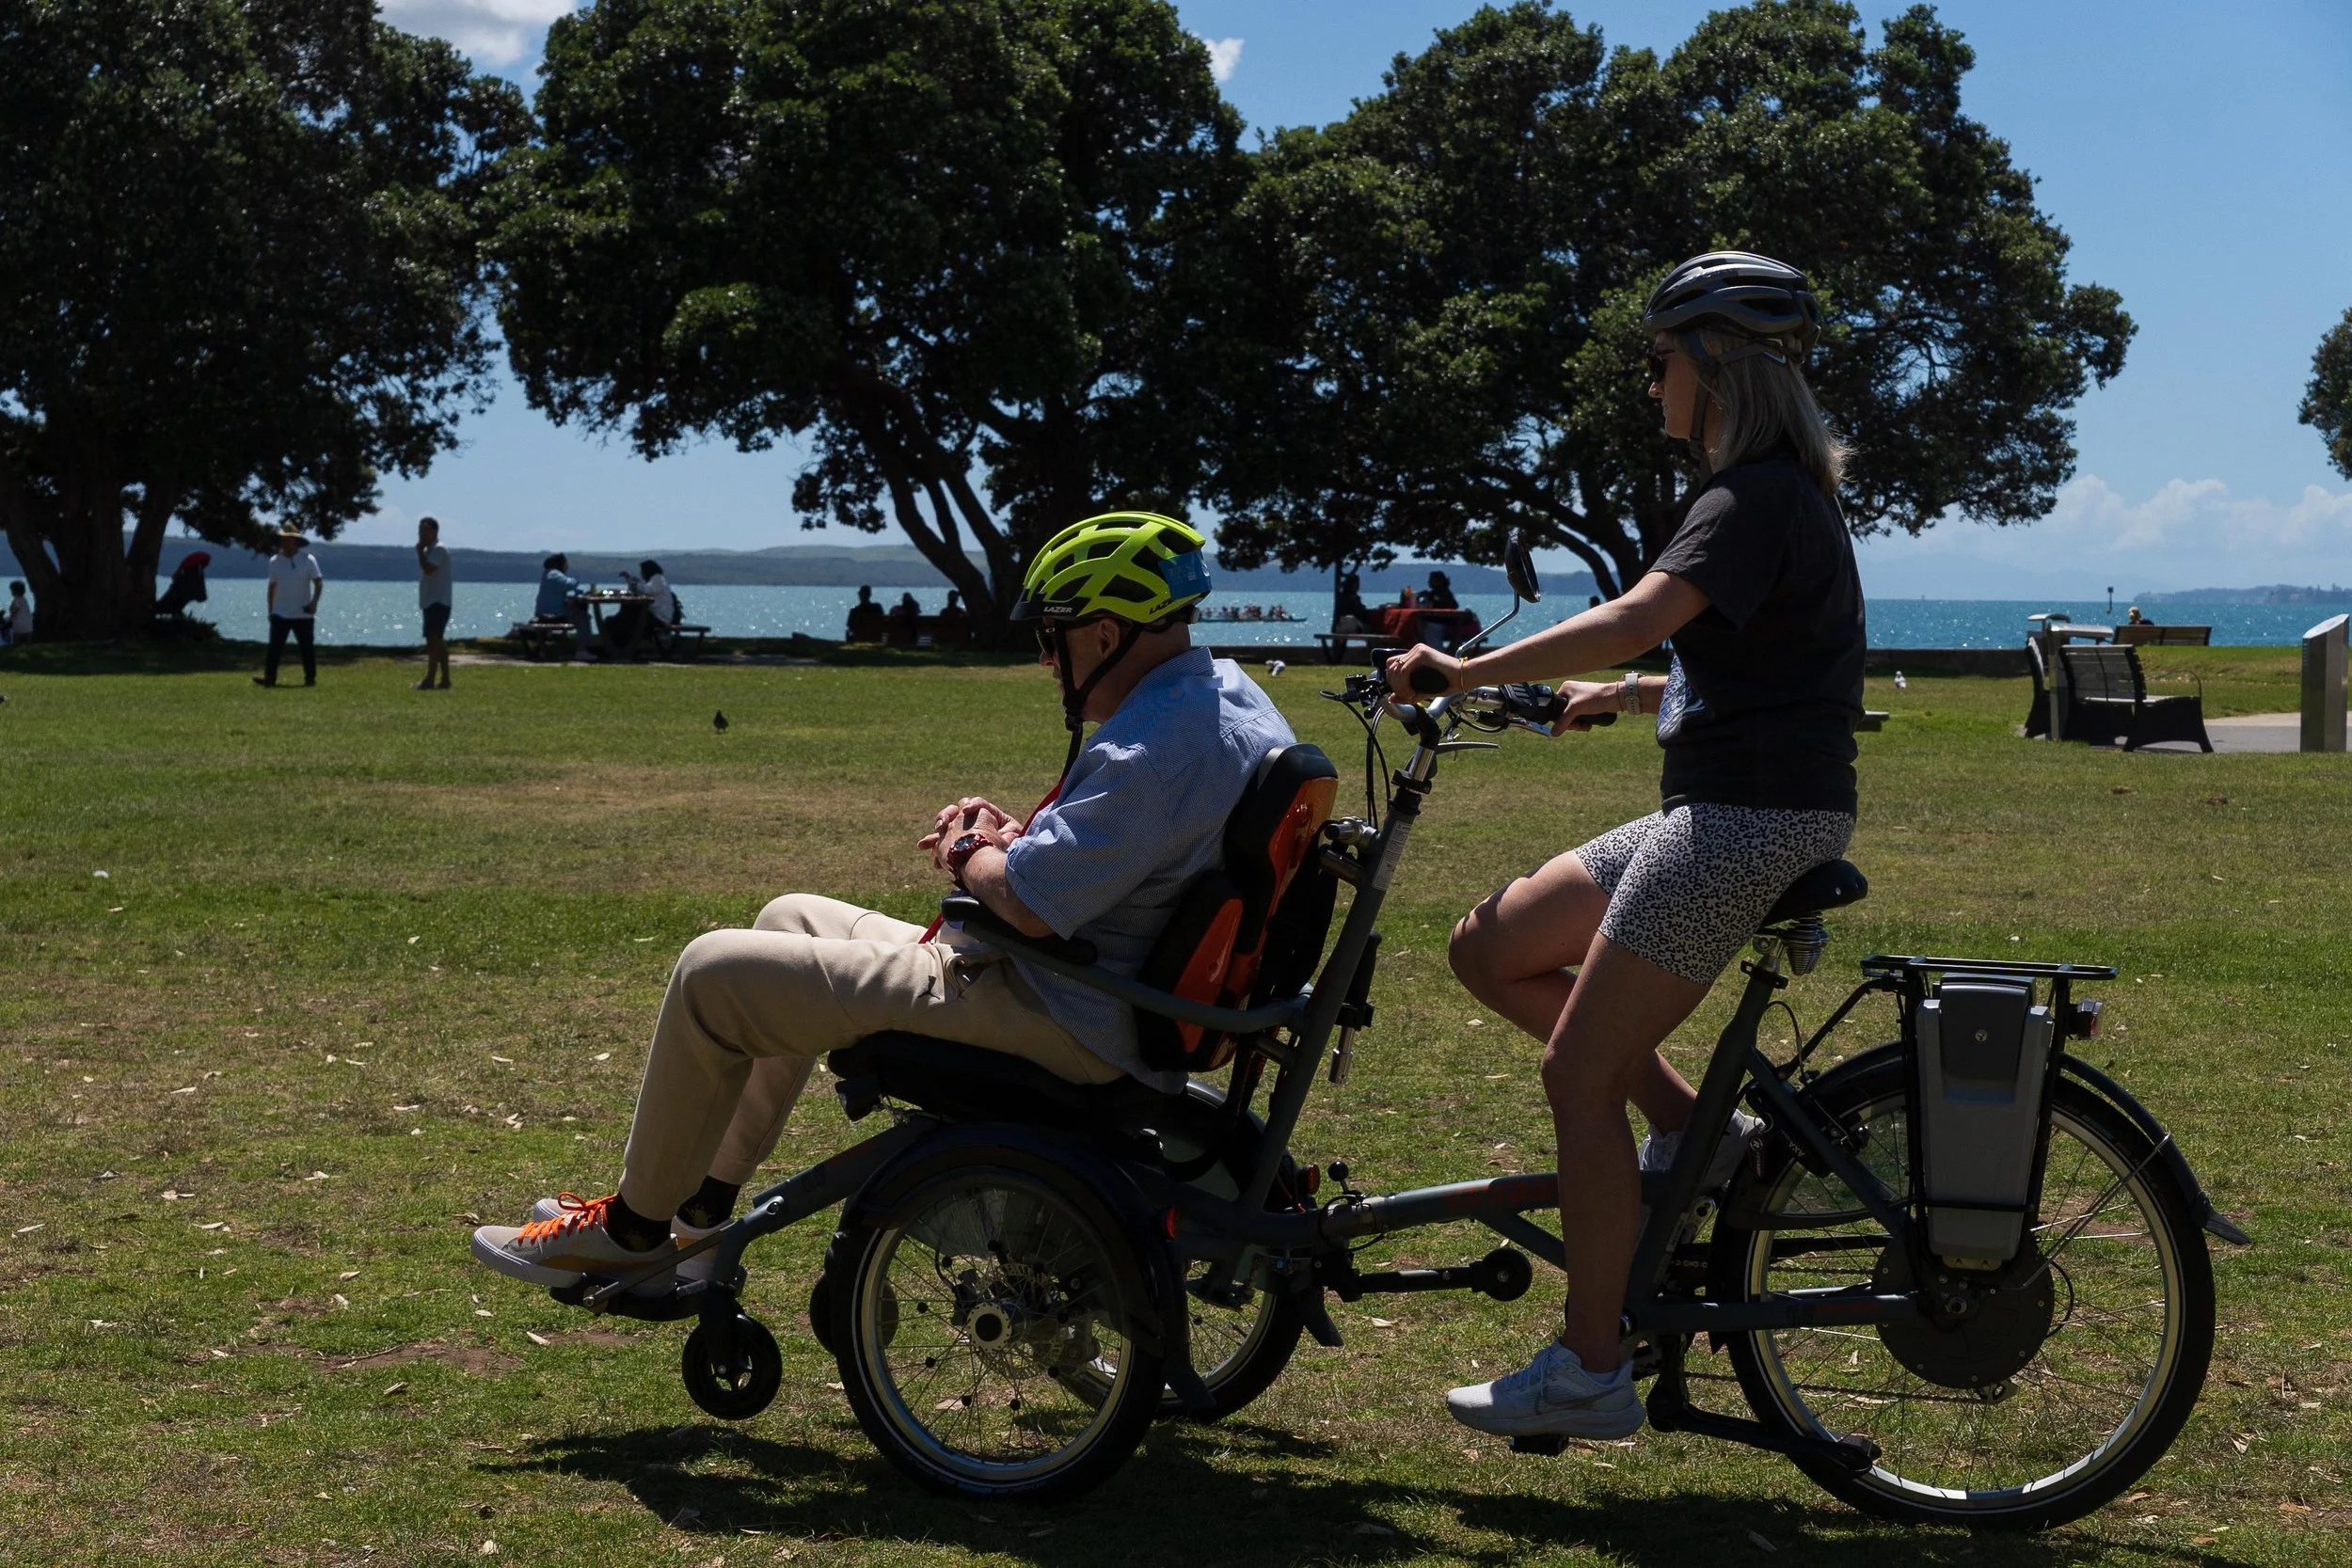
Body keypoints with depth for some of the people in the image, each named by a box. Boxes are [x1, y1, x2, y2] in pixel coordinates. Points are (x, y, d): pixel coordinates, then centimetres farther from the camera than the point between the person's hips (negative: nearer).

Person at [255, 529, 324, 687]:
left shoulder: (308, 560, -5)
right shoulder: (275, 561, 4)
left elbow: (318, 582, -6)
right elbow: (272, 586, 11)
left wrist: (314, 602, -21)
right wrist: (270, 610, 12)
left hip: (303, 614, -2)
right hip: (280, 614, 2)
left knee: (307, 647, 6)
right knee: (275, 646, -6)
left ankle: (310, 677, 14)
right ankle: (269, 677, -9)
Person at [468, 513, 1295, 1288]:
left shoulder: (1157, 748, -27)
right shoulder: (1227, 692, 7)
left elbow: (1031, 902, -29)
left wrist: (972, 855, -7)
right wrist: (1006, 835, 3)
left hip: (1054, 1019, -11)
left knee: (714, 971, -7)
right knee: (790, 918, 24)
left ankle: (632, 1229, 10)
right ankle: (702, 1207, 28)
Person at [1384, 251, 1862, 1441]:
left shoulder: (1755, 500, -15)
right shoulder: (1776, 495, 17)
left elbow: (1632, 620, -29)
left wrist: (1469, 671, -25)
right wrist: (1620, 696, 21)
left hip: (1750, 820, -10)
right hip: (1718, 813, 10)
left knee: (1579, 1074, -8)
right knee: (1489, 951, 11)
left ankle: (1590, 1372, -2)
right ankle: (1686, 1130, 12)